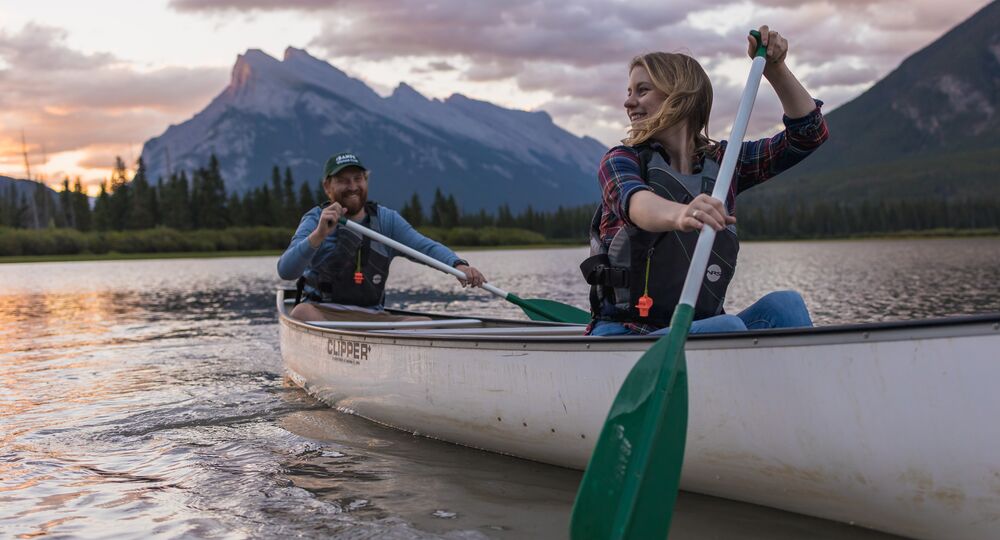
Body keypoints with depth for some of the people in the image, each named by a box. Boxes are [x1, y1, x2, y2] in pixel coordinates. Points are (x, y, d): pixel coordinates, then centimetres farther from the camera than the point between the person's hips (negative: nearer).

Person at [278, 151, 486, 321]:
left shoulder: (386, 219, 10)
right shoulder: (315, 220, 0)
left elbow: (426, 247, -4)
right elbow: (285, 271, -14)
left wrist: (458, 265, -26)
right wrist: (319, 234, -31)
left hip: (373, 316, 3)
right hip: (322, 314, -3)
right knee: (302, 312, -35)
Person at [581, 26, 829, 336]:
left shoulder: (721, 162, 12)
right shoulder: (620, 161, -1)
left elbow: (808, 133, 13)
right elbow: (634, 201, -26)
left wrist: (775, 69, -1)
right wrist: (678, 214, -50)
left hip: (695, 331, 5)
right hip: (622, 333, -4)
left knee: (783, 305, -21)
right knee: (728, 327, -32)